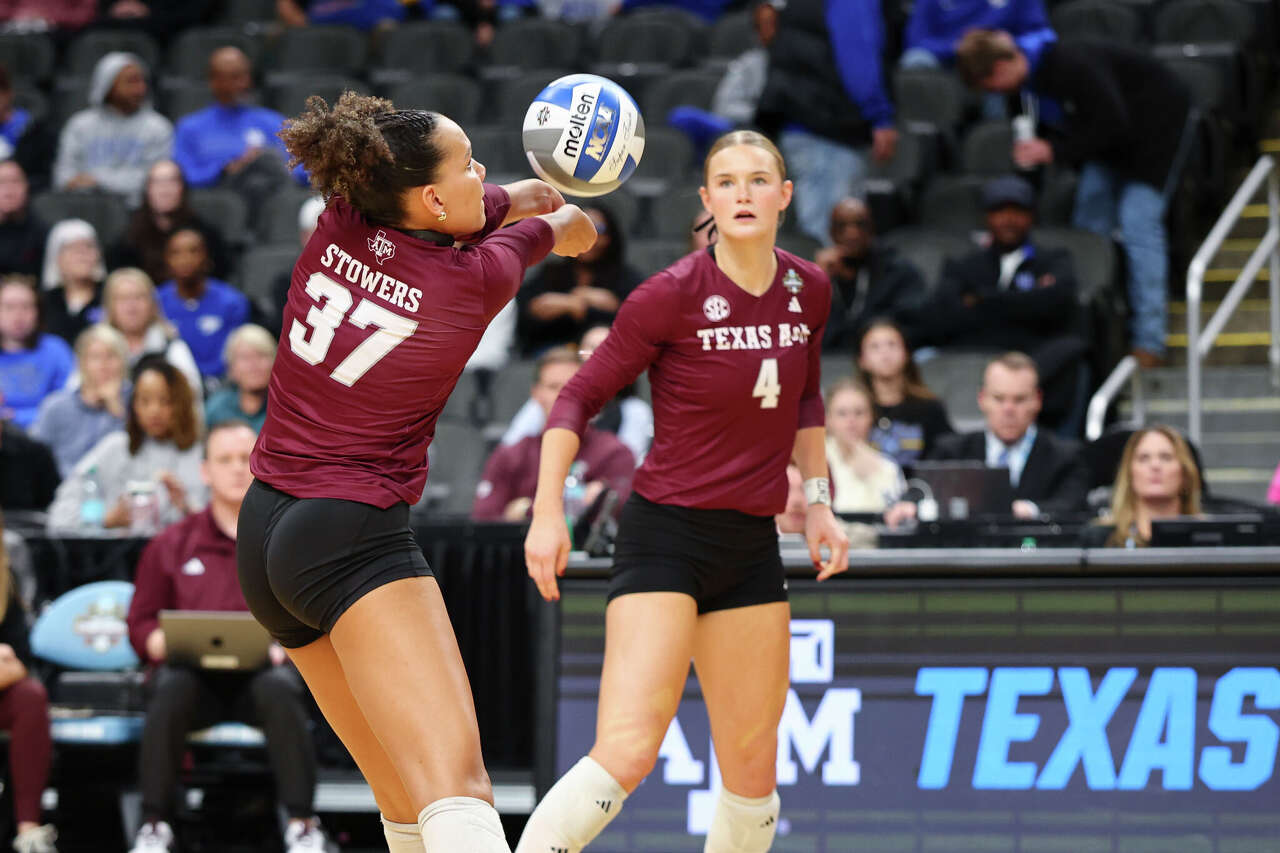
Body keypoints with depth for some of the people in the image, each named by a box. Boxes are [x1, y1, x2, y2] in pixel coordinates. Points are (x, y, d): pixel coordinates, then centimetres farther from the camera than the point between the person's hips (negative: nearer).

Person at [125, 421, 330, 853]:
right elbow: (141, 625, 14)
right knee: (170, 689, -35)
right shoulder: (171, 545, 16)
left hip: (265, 669, -1)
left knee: (278, 688, -37)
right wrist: (166, 642, -9)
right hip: (196, 674, 1)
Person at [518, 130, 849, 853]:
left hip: (753, 546, 6)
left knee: (753, 771, 9)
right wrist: (549, 512, -14)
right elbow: (580, 397, -6)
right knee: (627, 749, -23)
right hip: (666, 533, -6)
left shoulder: (809, 290, 5)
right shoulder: (673, 294, -12)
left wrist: (818, 500, 16)